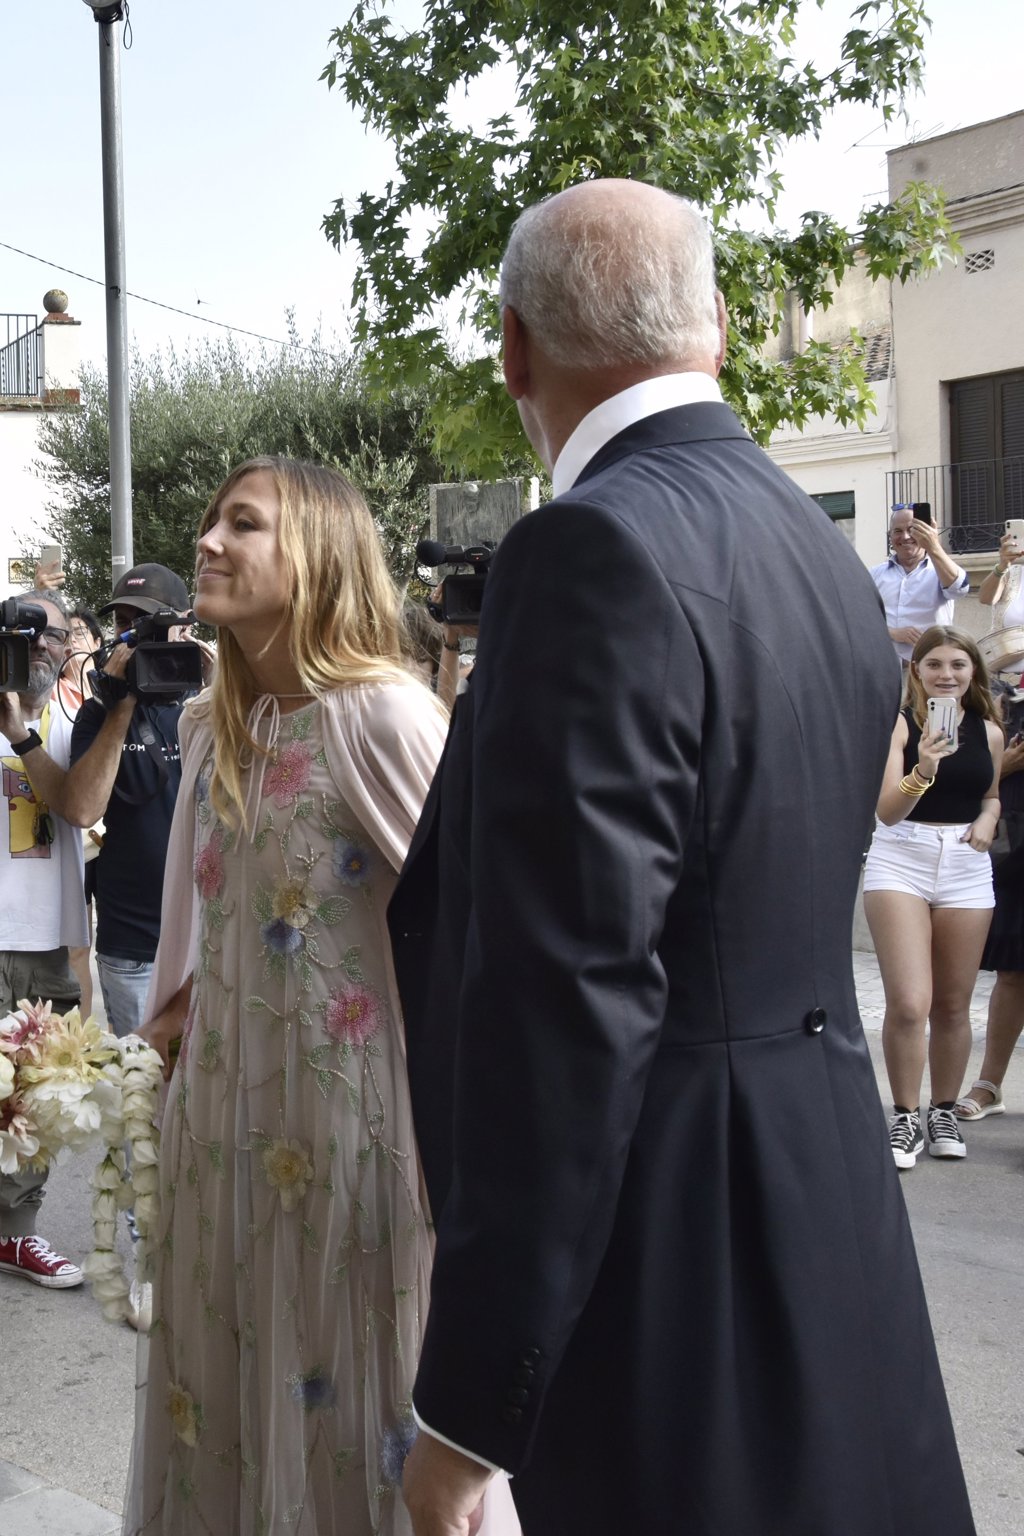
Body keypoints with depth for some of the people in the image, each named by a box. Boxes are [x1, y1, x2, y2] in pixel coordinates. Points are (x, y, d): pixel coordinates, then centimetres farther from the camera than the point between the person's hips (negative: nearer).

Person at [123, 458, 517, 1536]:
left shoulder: (382, 712, -15)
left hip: (349, 1094, -7)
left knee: (345, 1372, 7)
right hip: (227, 1097, 7)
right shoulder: (212, 727, 9)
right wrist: (175, 1014, 13)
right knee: (229, 1358, 17)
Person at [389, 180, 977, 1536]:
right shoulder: (826, 556, 7)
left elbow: (568, 1004, -24)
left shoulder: (598, 551, -20)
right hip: (824, 1226, 9)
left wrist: (468, 1410, -18)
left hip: (675, 1283, -8)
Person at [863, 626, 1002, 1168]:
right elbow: (888, 810, -15)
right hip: (900, 861, -4)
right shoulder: (899, 724, -7)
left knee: (953, 1004, 11)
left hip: (967, 866, 4)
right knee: (908, 1003, -10)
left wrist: (987, 821, 0)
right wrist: (923, 770, -33)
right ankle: (906, 1117, 7)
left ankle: (944, 1111, 26)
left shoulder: (989, 731, 5)